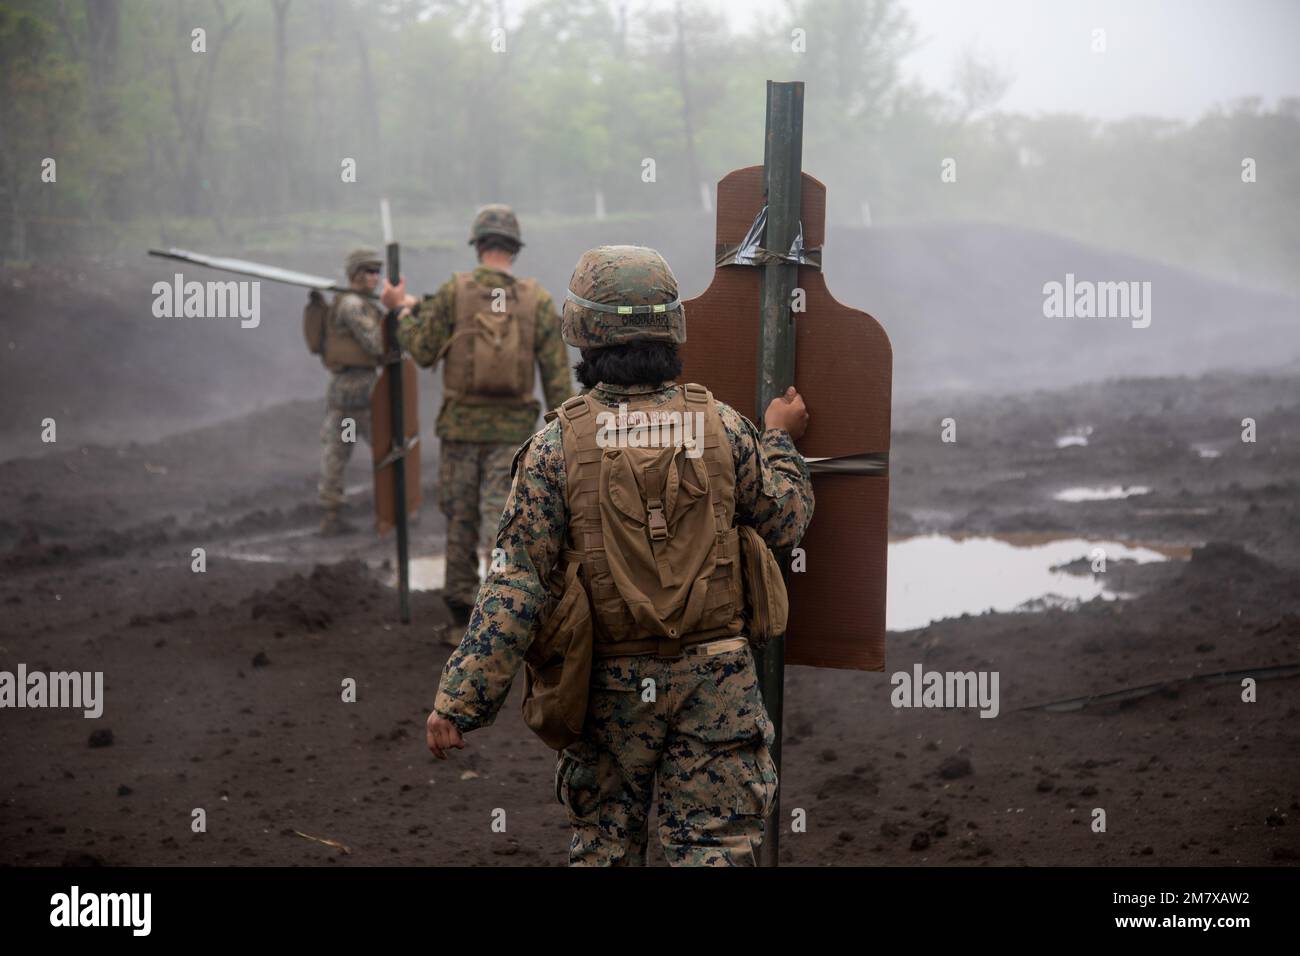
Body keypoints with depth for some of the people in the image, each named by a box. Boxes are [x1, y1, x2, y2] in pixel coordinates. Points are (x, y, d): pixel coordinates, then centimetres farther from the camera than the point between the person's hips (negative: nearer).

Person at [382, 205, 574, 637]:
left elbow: (423, 351, -2)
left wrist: (402, 309, 14)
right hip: (512, 430, 0)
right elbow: (557, 375, -3)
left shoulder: (454, 290, -6)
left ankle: (463, 620, 18)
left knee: (461, 523, 12)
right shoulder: (538, 300, -2)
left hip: (460, 426, 0)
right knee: (501, 523, -1)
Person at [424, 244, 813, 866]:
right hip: (714, 677, 0)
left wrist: (459, 699, -11)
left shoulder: (559, 443, -9)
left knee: (603, 842, 15)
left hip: (611, 683, 0)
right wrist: (780, 441, 24)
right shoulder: (721, 426, -4)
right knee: (715, 845, 4)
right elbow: (784, 524, 7)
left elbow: (518, 583, -13)